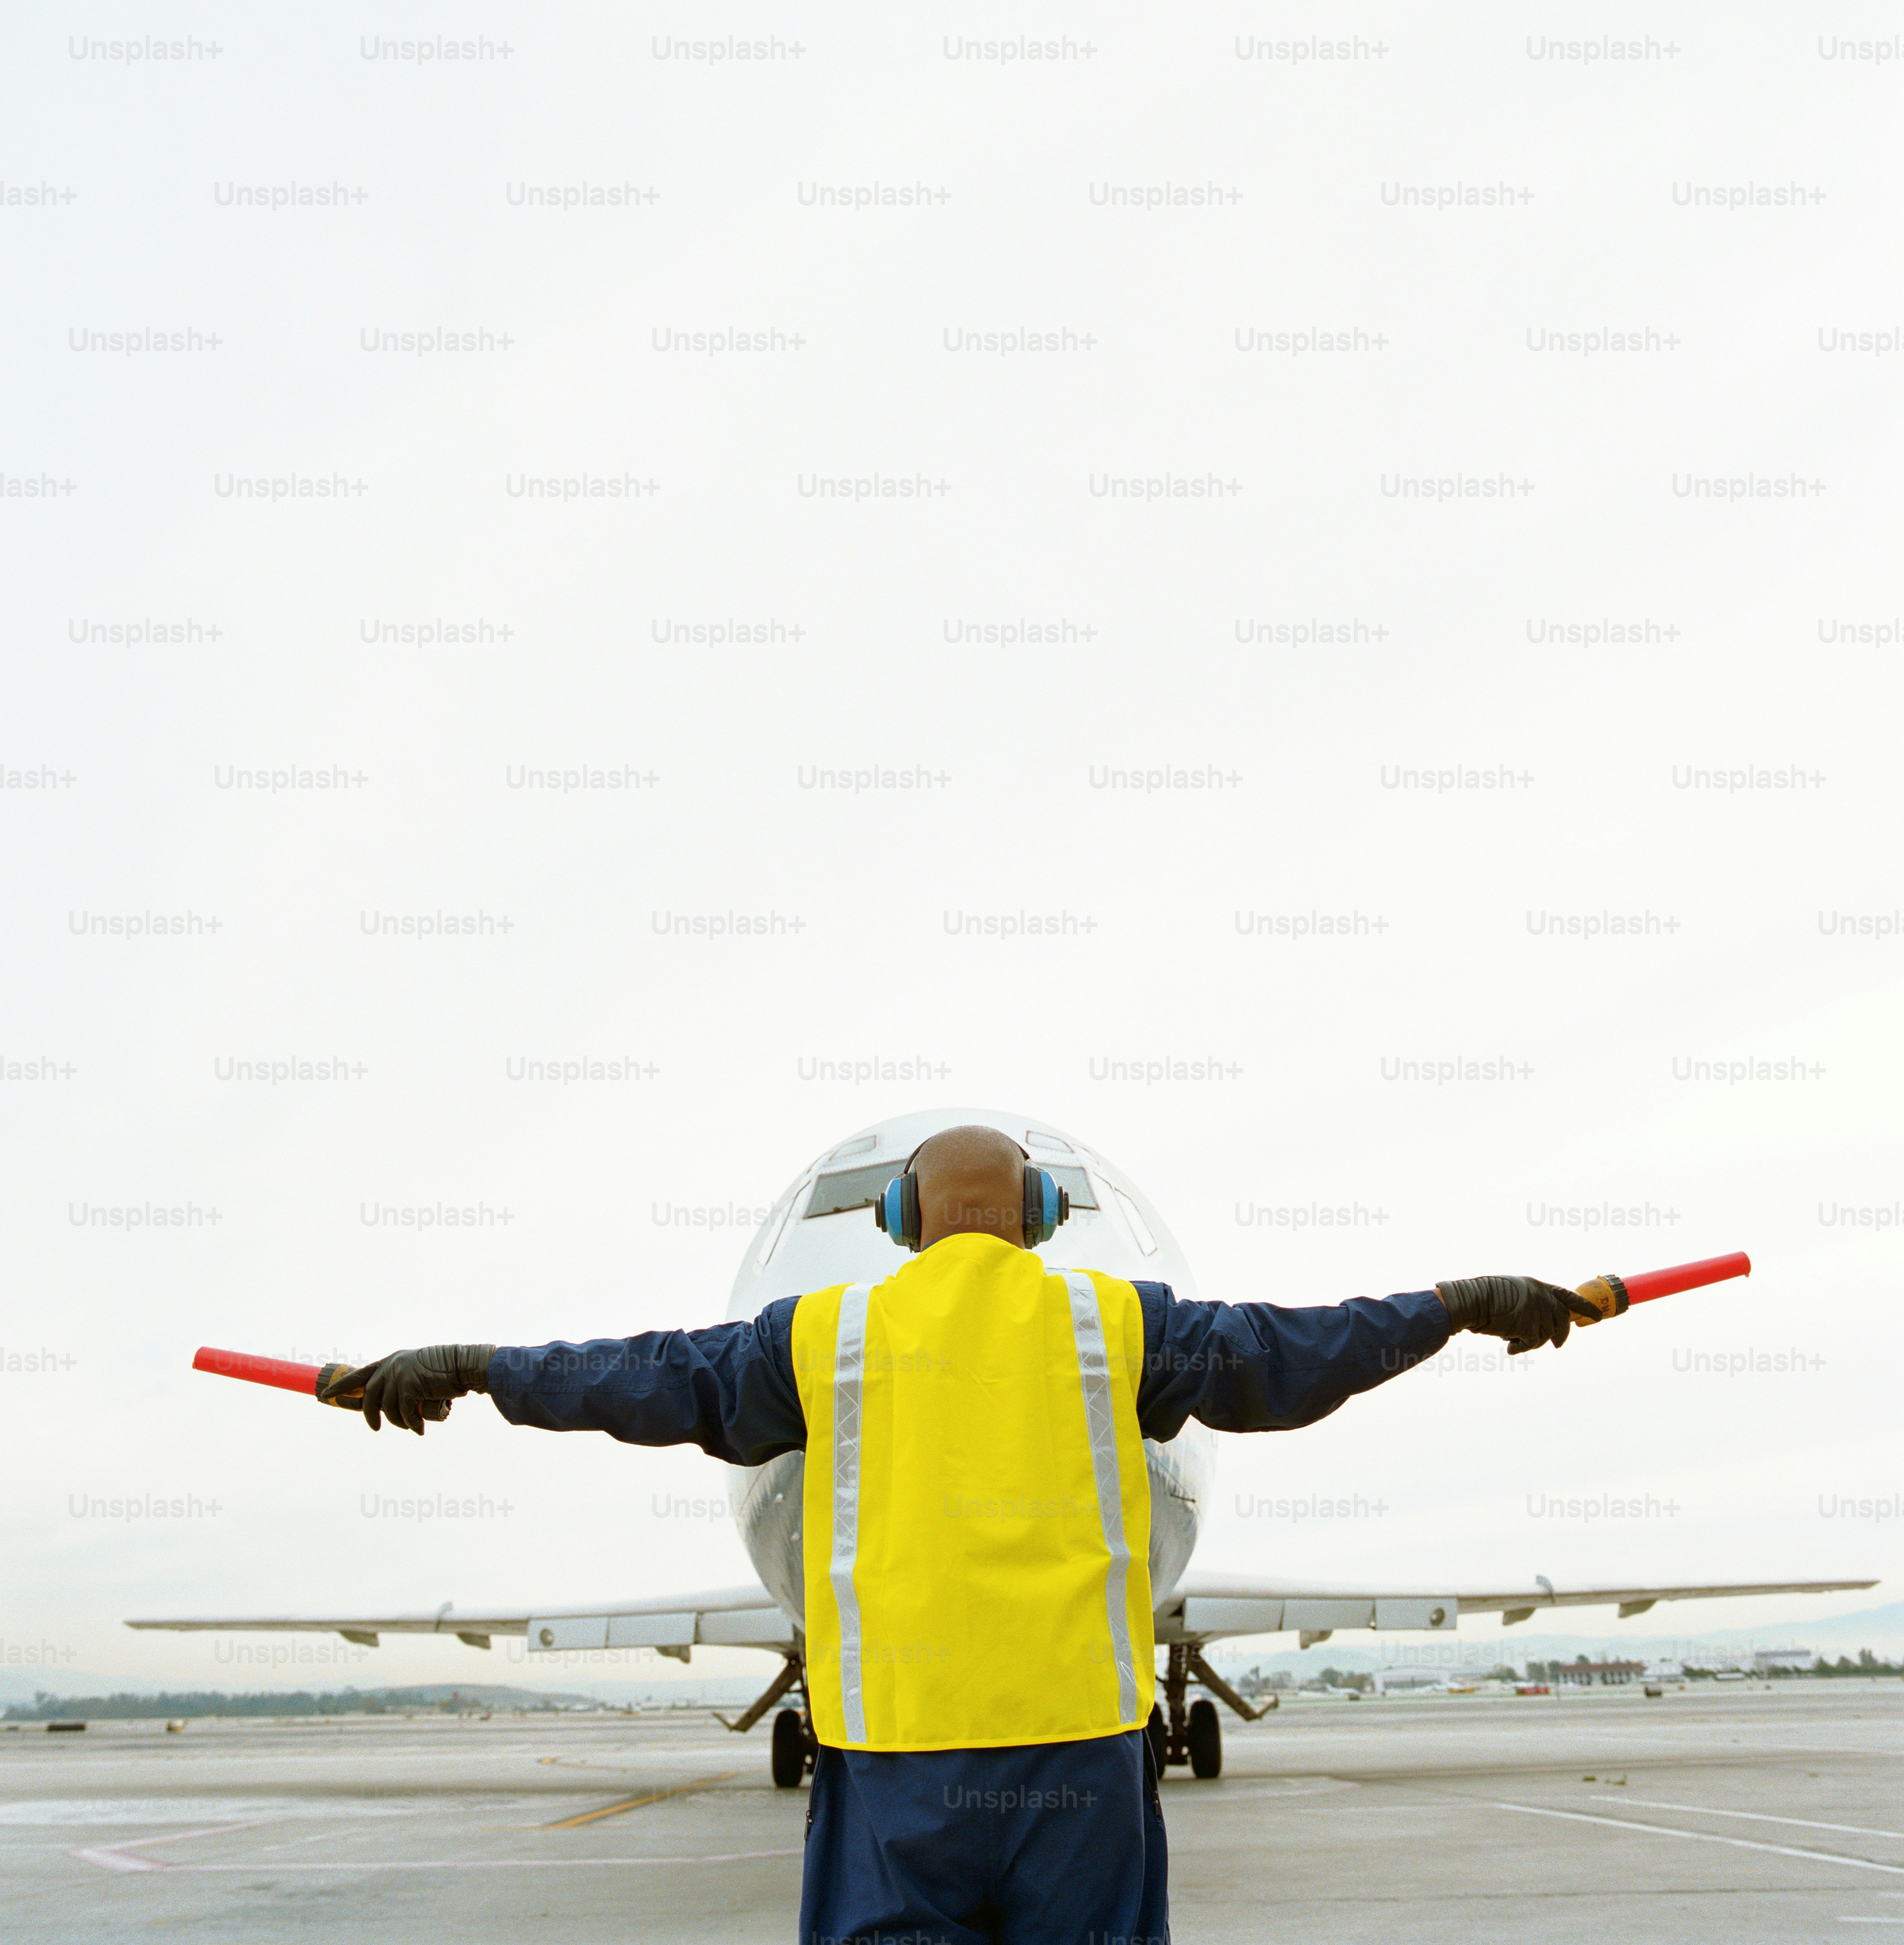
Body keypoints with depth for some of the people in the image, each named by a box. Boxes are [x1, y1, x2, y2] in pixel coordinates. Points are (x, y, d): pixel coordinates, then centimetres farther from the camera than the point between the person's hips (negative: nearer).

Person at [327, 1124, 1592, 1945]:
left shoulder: (831, 1332, 7)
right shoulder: (1110, 1322, 6)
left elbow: (659, 1380, 10)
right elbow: (1283, 1358, 8)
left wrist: (475, 1369, 21)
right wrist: (1464, 1303, 18)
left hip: (895, 1741, 0)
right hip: (1079, 1732, 0)